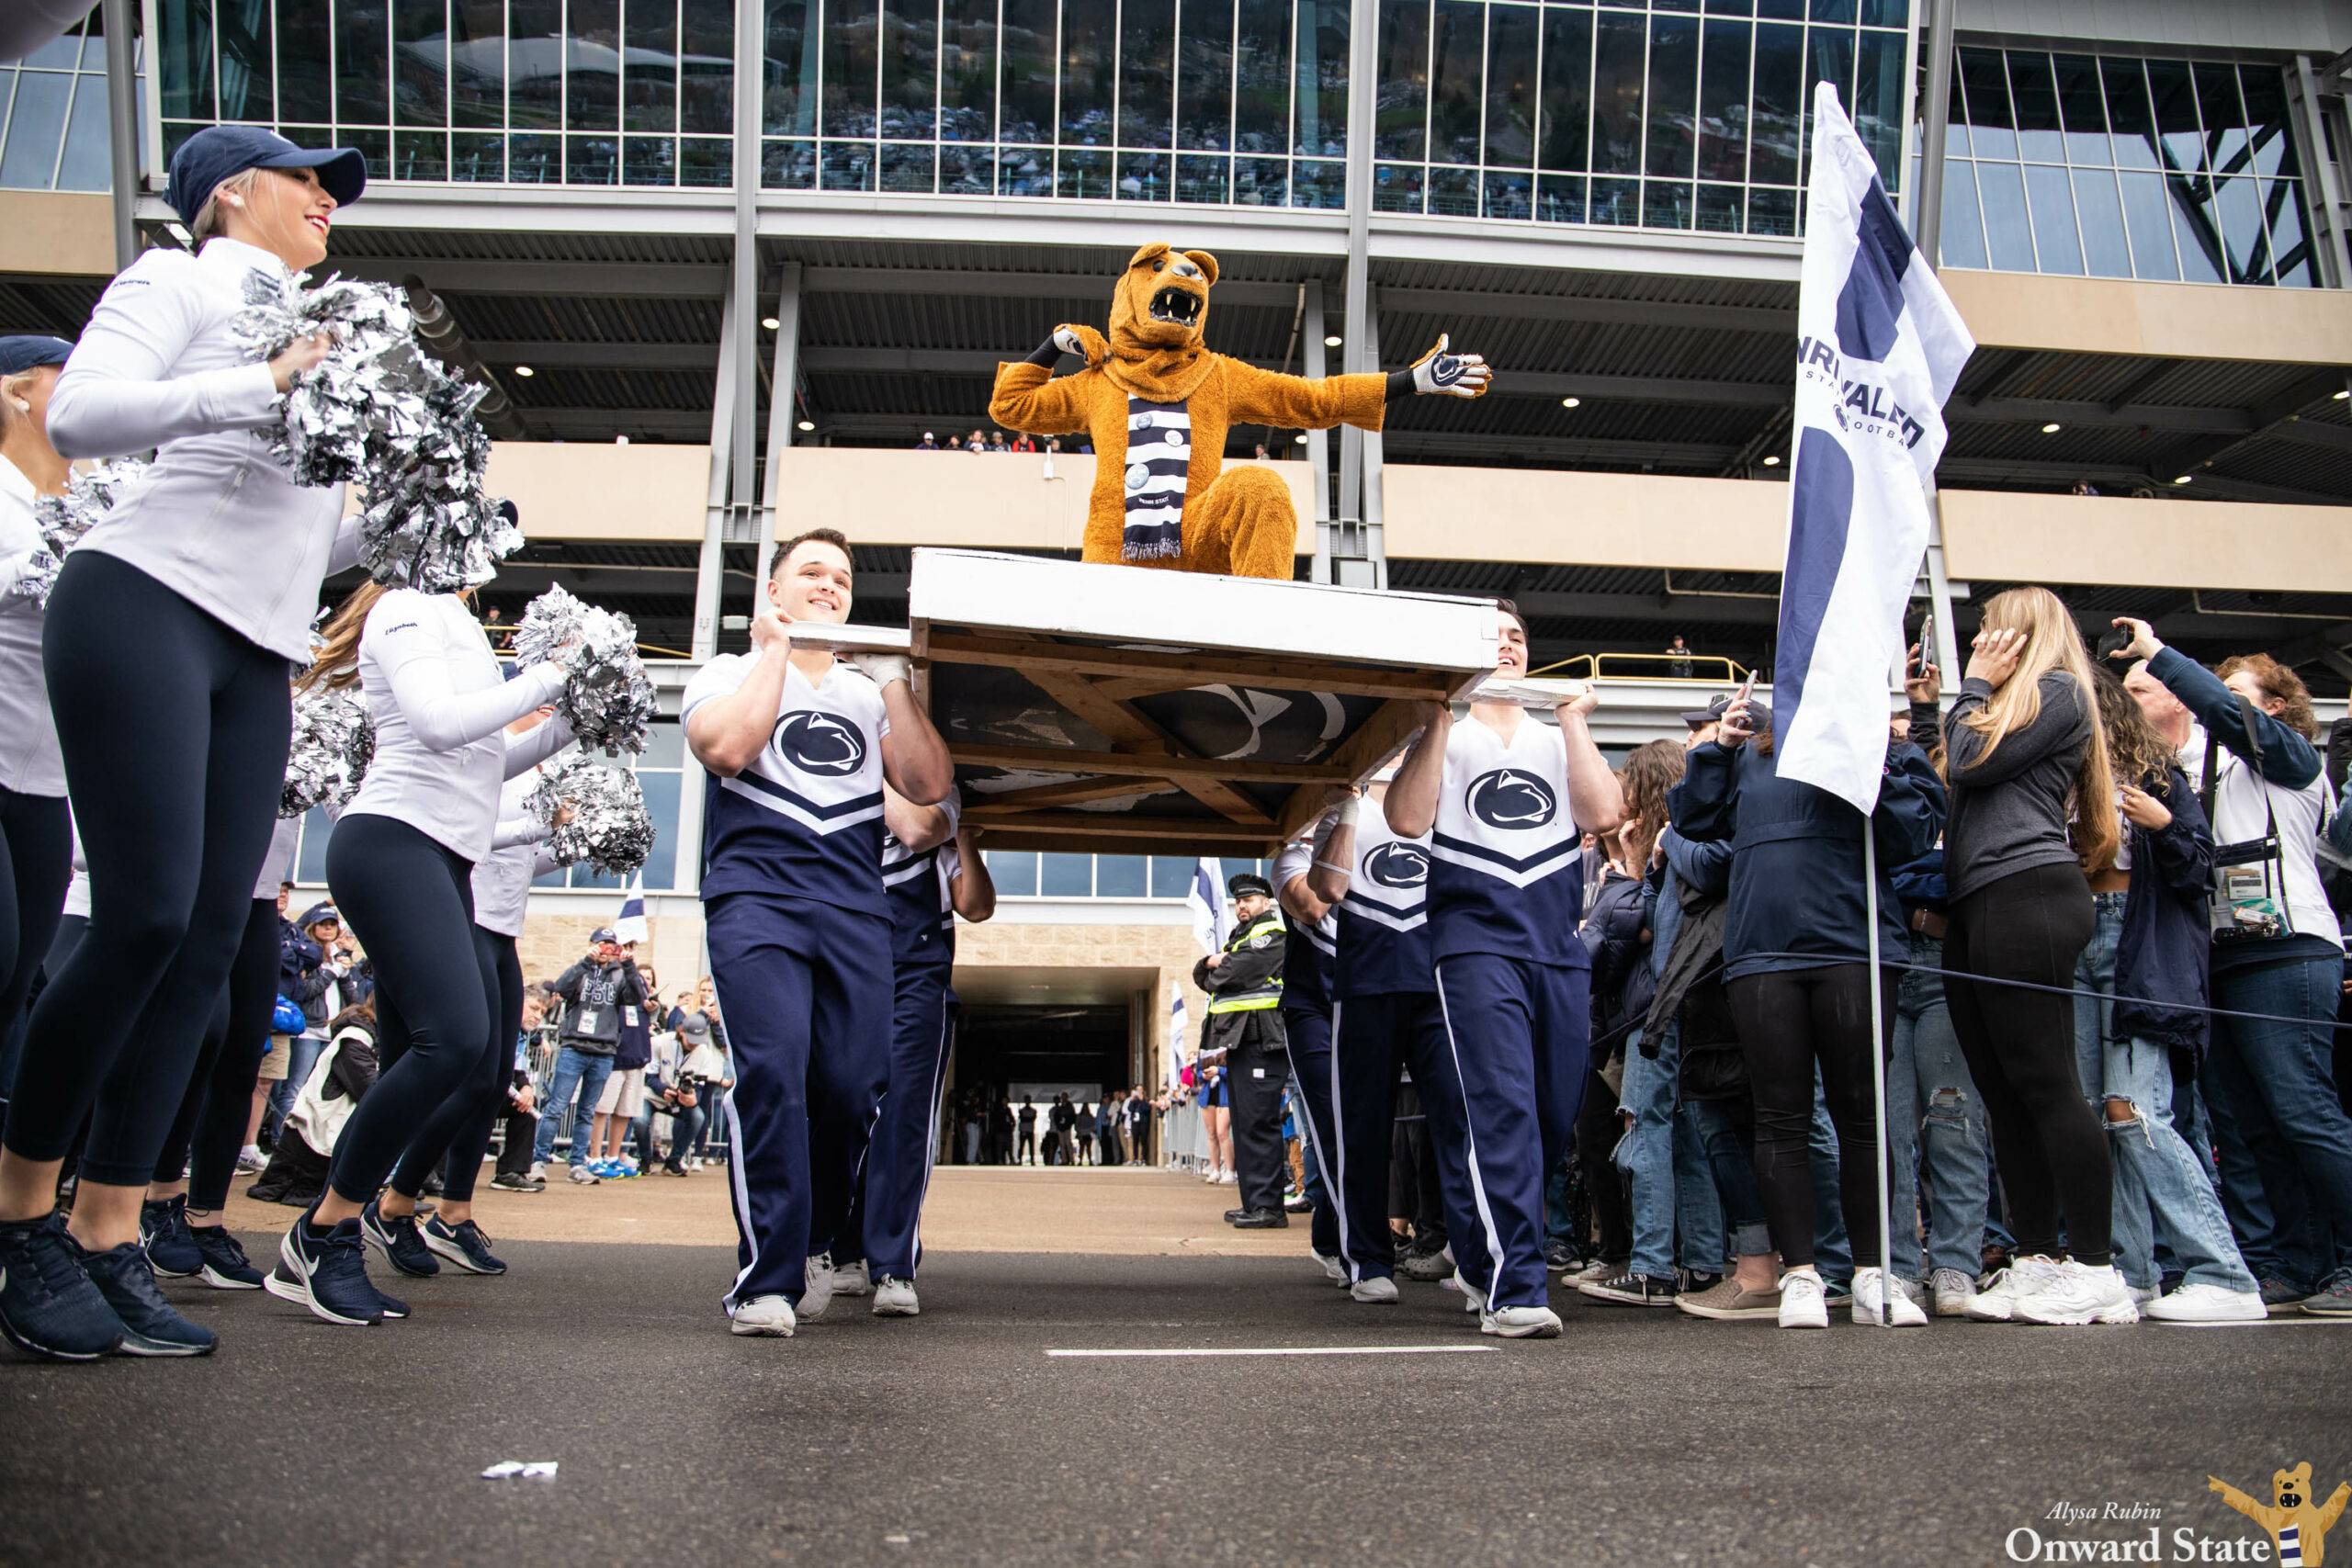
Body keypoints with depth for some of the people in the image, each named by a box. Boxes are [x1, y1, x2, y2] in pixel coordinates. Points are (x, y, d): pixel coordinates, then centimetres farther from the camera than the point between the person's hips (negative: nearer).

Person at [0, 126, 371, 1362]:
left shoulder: (311, 338, 26)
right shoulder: (180, 283, 6)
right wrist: (263, 388, -17)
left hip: (253, 658, 7)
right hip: (144, 607, -7)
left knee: (205, 948, -1)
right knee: (145, 918, -15)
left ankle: (106, 1244, 3)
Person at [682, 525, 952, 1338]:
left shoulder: (871, 688, 24)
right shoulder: (731, 673, 16)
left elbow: (929, 785, 8)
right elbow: (726, 748, -8)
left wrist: (893, 680, 4)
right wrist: (774, 651, 3)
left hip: (854, 906, 3)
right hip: (755, 894, -3)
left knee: (852, 1088, -6)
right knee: (773, 1071, -21)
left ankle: (804, 1243, 18)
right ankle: (767, 1278, -15)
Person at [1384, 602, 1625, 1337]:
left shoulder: (1558, 739, 22)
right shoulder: (1445, 736, 14)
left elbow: (1605, 813, 2)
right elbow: (1407, 819, -5)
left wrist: (1574, 720, 5)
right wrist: (1435, 723, -4)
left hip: (1559, 950, 4)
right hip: (1476, 940, -4)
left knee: (1554, 1120, 6)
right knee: (1504, 1109, -17)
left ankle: (1481, 1253, 24)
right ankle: (1515, 1289, -18)